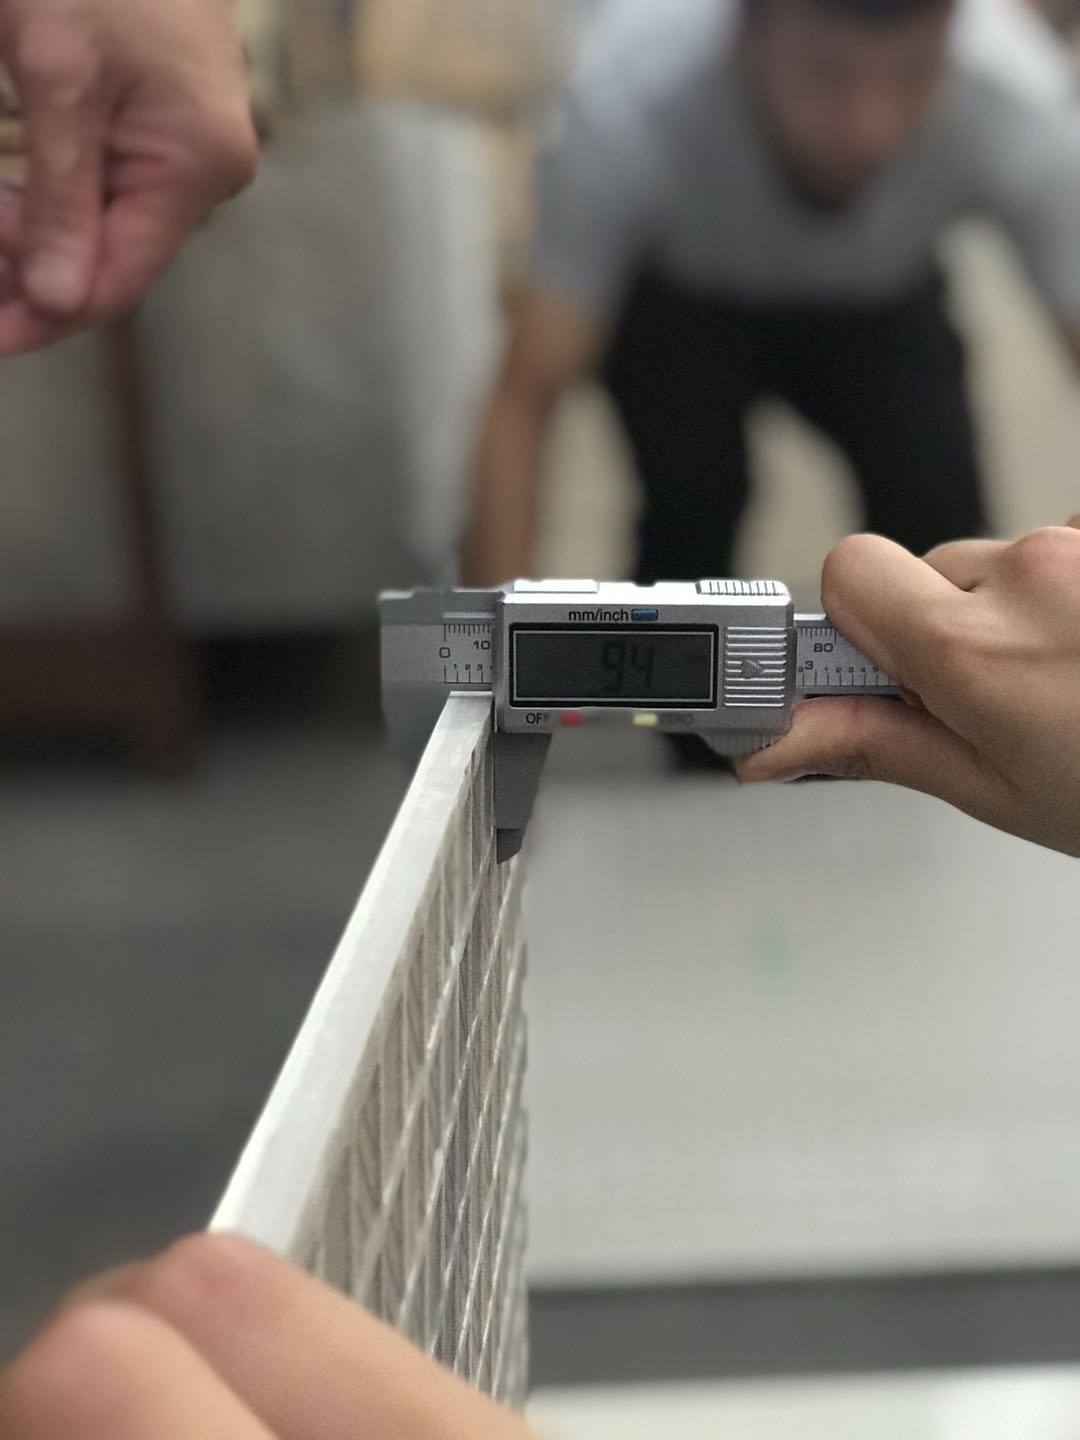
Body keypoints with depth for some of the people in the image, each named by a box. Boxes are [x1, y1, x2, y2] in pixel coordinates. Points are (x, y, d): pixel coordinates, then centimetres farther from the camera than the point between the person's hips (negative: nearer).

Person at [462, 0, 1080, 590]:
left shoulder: (1025, 139, -36)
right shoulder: (631, 108, -40)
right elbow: (524, 402, -37)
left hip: (877, 296, 2)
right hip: (670, 293, -1)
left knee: (936, 499, -20)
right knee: (694, 489, -26)